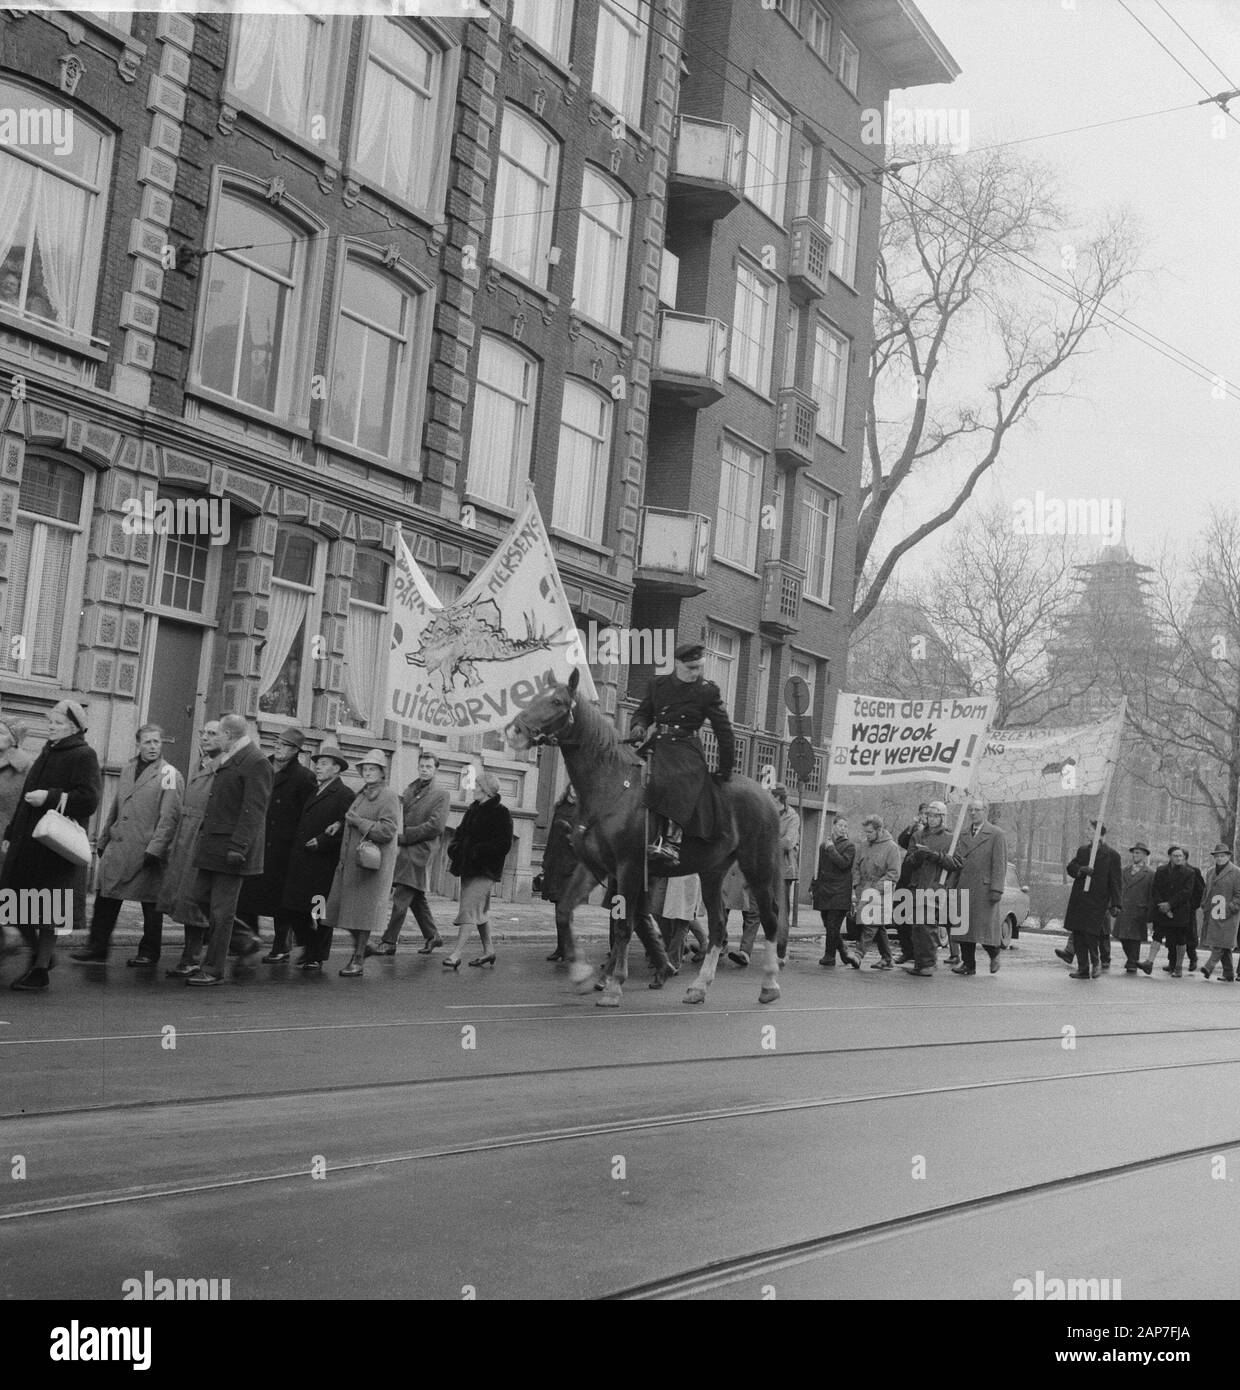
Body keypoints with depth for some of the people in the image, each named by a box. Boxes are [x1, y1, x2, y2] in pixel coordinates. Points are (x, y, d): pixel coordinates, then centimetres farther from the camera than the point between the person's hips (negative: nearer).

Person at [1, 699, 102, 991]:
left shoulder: (83, 756, -6)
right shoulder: (47, 754, 18)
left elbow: (89, 800, -18)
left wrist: (50, 797, -21)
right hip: (26, 842, 8)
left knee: (47, 909, -3)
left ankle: (40, 971, 6)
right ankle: (38, 954, 27)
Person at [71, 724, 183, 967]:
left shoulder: (169, 775, -7)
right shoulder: (127, 770, 15)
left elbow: (169, 817, -14)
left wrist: (155, 848, -20)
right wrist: (103, 840, 19)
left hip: (147, 850, -6)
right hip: (117, 847, 6)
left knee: (150, 903, 3)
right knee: (106, 897, 4)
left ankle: (149, 953, 13)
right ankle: (97, 947, 12)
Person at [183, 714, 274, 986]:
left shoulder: (256, 764, -14)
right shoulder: (226, 761, 17)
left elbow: (253, 810, -20)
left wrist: (238, 846, -25)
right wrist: (204, 838, 20)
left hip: (231, 847, -10)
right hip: (212, 845, 10)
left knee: (221, 910, -3)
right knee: (200, 895, 12)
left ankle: (214, 970, 5)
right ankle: (245, 939, 24)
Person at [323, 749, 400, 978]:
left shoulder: (388, 797, -8)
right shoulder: (361, 795, 17)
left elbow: (388, 831, -17)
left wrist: (359, 821, -15)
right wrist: (341, 824, 12)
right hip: (348, 860, 8)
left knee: (362, 912, -4)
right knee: (345, 908, 7)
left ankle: (358, 961, 2)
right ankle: (360, 947, 27)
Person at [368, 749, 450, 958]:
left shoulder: (441, 795, -1)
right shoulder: (409, 790, 18)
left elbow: (436, 826, -10)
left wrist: (404, 836, -12)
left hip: (418, 850, -6)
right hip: (402, 849, 6)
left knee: (401, 897, -12)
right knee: (416, 897, 12)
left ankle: (389, 943, -12)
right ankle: (432, 935, 25)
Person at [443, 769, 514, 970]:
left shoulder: (500, 813, -10)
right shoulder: (472, 809, 13)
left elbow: (503, 845, -15)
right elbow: (460, 833, 21)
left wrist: (477, 851, -20)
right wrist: (454, 851, 2)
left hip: (485, 870, -8)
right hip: (468, 867, 8)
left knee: (469, 908, -14)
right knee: (479, 911, 15)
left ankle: (455, 955, -17)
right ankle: (488, 951, 27)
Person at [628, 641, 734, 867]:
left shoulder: (708, 692, 0)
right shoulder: (657, 684, 11)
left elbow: (724, 731, 3)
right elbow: (644, 712, 20)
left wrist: (725, 770, 3)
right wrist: (639, 727, -5)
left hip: (686, 751, -5)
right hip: (655, 745, 5)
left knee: (675, 782, -34)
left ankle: (671, 842, -45)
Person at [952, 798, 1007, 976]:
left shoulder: (997, 835, 0)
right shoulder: (963, 835, 17)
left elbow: (1000, 865, -6)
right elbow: (956, 861, 17)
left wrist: (996, 890, -14)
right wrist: (953, 886, 7)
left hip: (984, 889, -5)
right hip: (964, 888, 5)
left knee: (985, 926, -5)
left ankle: (994, 955, 21)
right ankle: (968, 964, 12)